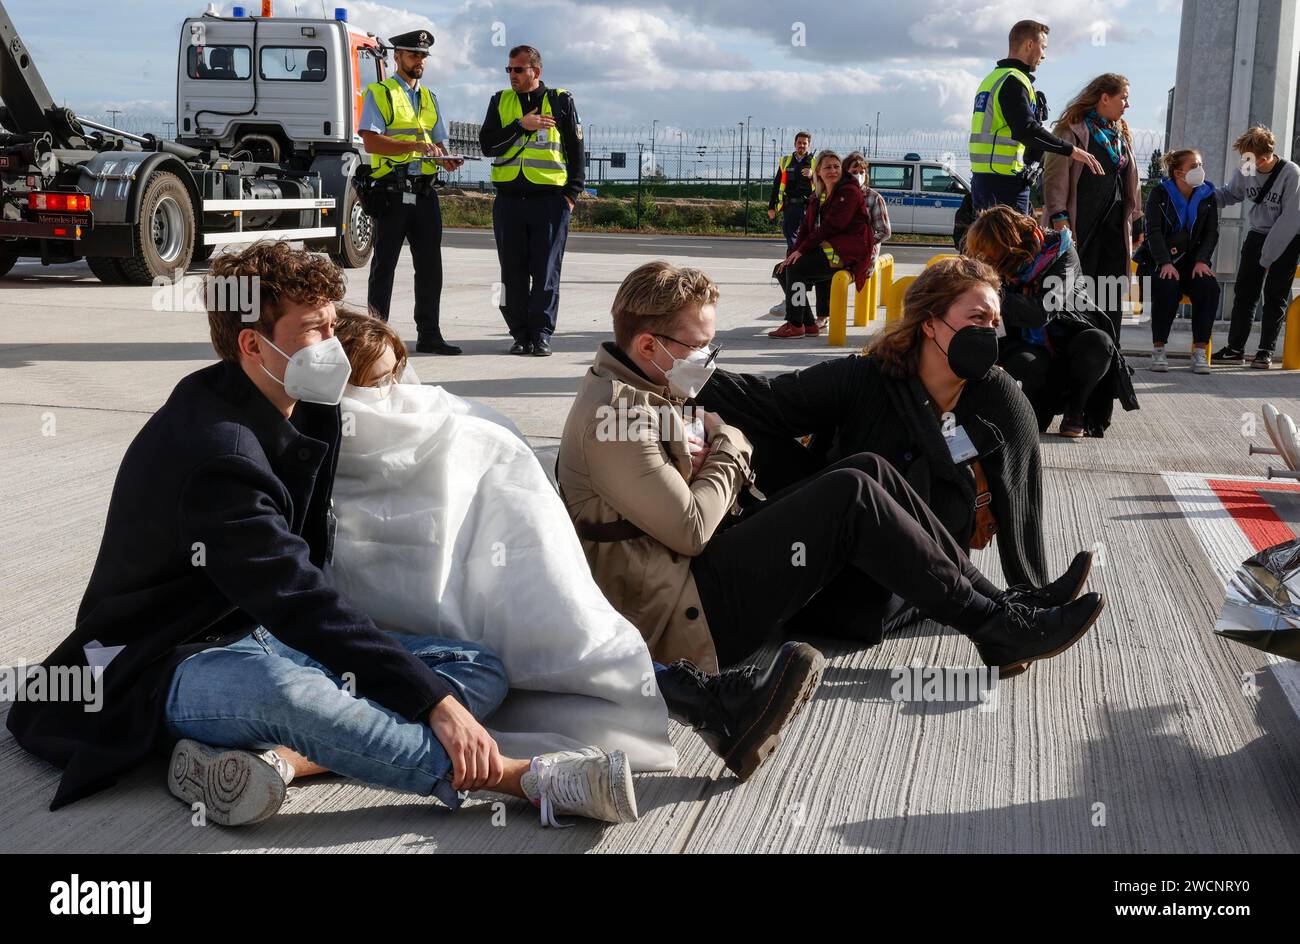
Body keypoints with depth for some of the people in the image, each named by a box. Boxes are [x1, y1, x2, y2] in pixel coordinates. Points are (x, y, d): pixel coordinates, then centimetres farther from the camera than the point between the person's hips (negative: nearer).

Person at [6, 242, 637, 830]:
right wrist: (436, 700, -35)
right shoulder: (213, 450, -24)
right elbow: (298, 602, -32)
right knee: (271, 683, -44)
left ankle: (277, 757, -30)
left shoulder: (310, 414, 4)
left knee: (482, 670, -6)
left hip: (274, 642, 9)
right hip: (177, 666, -8)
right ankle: (523, 778, -37)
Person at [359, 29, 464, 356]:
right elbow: (370, 142, -12)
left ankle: (429, 335, 13)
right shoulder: (379, 94, 0)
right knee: (384, 266, 0)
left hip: (425, 192, 6)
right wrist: (415, 145, -21)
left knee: (430, 266, 6)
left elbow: (439, 142, 20)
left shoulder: (429, 98, 20)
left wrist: (446, 160, -4)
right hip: (392, 193, -6)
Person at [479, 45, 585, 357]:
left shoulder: (561, 101, 6)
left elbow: (576, 150, 7)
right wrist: (521, 125, -10)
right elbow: (487, 144, 1)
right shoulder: (500, 101, 13)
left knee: (546, 272, -3)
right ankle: (521, 334, 11)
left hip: (550, 199, -3)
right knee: (513, 272, 4)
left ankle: (541, 334, 3)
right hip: (508, 199, 3)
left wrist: (572, 193, -1)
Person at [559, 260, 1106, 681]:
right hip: (682, 618, -10)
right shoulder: (614, 415, -20)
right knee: (852, 495, -20)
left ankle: (998, 602, 0)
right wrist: (728, 456, -6)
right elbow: (691, 528, -23)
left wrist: (724, 446, -9)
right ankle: (996, 627, -9)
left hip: (699, 569, 10)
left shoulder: (641, 391, 14)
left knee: (867, 471, -1)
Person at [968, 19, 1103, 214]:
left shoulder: (992, 79, 21)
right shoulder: (1013, 81, -10)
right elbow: (1027, 130, -23)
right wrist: (1071, 150, -23)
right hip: (1005, 182, -10)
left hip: (982, 178, 10)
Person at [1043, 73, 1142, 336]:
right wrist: (1059, 217, -18)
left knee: (1112, 295, 5)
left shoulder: (1120, 134, 19)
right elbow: (1056, 174, -11)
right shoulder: (1073, 128, -4)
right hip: (1081, 223, -7)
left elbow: (1129, 177, 23)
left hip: (1114, 223, 7)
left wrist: (1132, 213, 16)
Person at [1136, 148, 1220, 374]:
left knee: (1209, 288, -26)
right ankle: (1158, 349, -24)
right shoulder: (1160, 193, -2)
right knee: (1168, 289, -33)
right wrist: (1165, 263, -25)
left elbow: (1212, 232, 4)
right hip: (1160, 261, -3)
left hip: (1193, 260, 3)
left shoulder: (1207, 195, 8)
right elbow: (1154, 231, -11)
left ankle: (1200, 351, -24)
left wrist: (1202, 261, -13)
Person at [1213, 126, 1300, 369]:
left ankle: (1265, 351, 3)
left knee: (1275, 295, -3)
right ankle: (1235, 348, 6)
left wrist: (1267, 257, -18)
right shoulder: (1245, 172, -12)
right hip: (1257, 235, 4)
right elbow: (1228, 194, 7)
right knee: (1245, 292, 1)